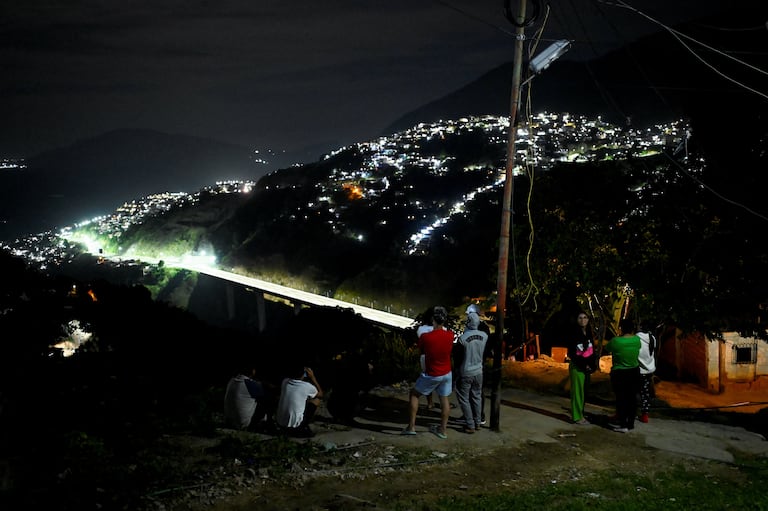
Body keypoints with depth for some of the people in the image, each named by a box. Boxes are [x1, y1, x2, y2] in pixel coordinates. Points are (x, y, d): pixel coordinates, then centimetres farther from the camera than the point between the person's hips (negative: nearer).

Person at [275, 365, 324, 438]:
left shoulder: (285, 382, -4)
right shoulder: (307, 387, -16)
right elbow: (320, 394, 6)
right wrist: (312, 377, 4)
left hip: (279, 423, 5)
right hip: (294, 426, -5)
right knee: (316, 400, 8)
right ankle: (303, 429, 9)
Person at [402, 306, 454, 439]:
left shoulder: (425, 337, -24)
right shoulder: (450, 335, -12)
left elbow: (420, 349, -4)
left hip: (432, 375, -4)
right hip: (447, 373, 4)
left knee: (413, 394, 14)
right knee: (444, 399, 16)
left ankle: (411, 427, 13)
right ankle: (443, 430, 22)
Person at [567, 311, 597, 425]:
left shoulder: (589, 334, 10)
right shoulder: (574, 334, -10)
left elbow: (592, 351, 14)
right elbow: (571, 354, -11)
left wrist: (592, 364, 0)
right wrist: (583, 364, -14)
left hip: (587, 367, 7)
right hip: (577, 366, -6)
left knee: (584, 390, 10)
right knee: (577, 391, -2)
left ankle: (580, 413, 20)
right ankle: (577, 417, 4)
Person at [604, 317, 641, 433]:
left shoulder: (616, 341, -19)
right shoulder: (637, 340, -6)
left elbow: (606, 349, -1)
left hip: (619, 374, -4)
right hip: (634, 372, 4)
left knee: (621, 399, 3)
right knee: (632, 398, 10)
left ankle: (623, 425, 5)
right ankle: (630, 424, 18)